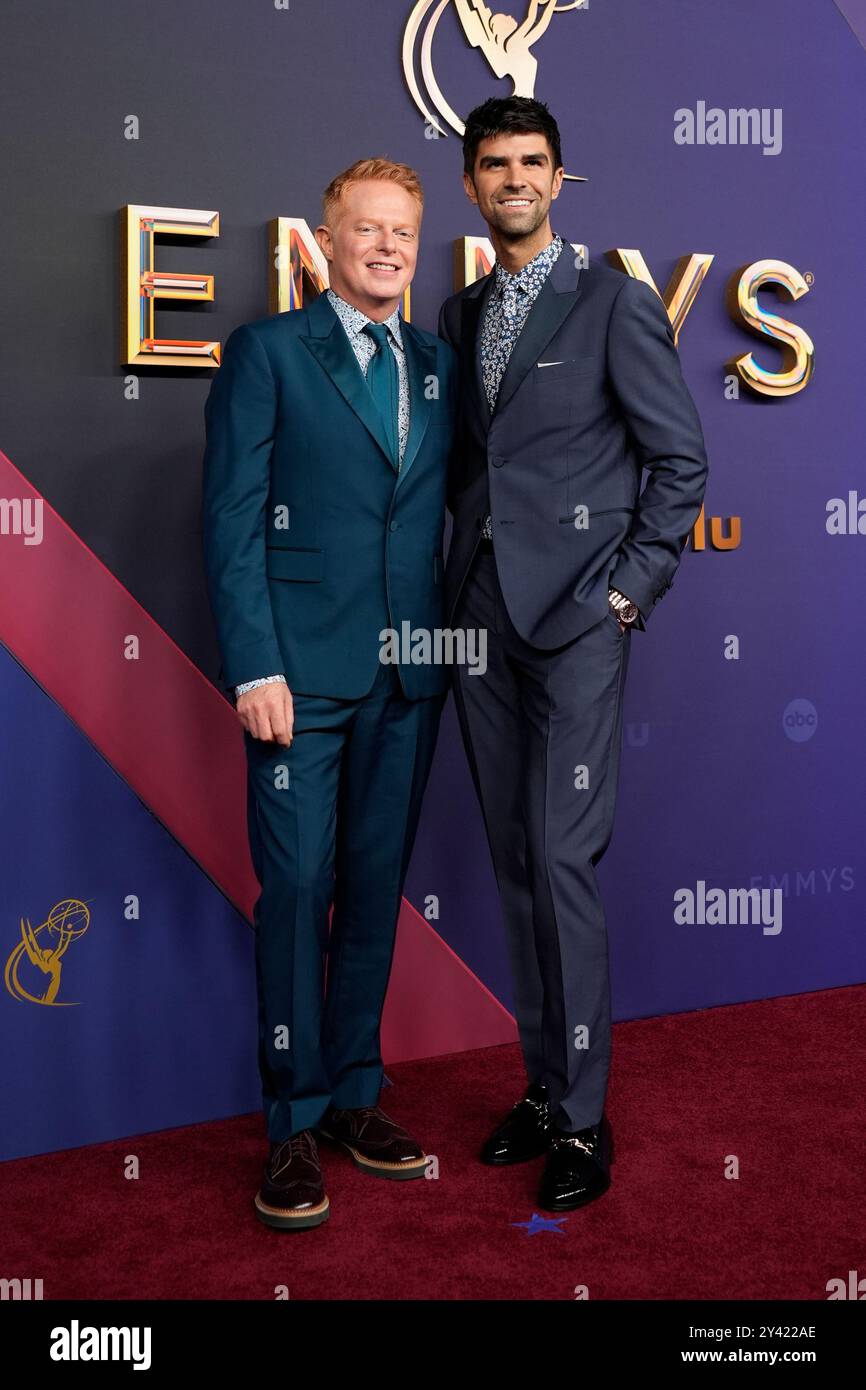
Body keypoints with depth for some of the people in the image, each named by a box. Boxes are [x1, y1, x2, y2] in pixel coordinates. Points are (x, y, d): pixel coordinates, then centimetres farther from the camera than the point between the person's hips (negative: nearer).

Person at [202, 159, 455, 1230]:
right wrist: (254, 668, -13)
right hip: (302, 669, -4)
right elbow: (232, 519, -5)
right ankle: (293, 1123, 13)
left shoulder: (438, 364, 14)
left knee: (375, 888, 11)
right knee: (296, 891, -1)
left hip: (409, 673, 5)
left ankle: (355, 1095, 25)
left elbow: (451, 505, 13)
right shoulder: (267, 352, 1)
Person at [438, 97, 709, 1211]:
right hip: (482, 615, 6)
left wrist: (634, 585, -7)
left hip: (577, 616, -6)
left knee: (560, 860, -9)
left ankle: (582, 1120, 5)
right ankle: (543, 1089, 21)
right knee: (514, 861, 9)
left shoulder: (616, 302, -1)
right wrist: (469, 556, 9)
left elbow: (681, 460, -2)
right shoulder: (461, 314, 16)